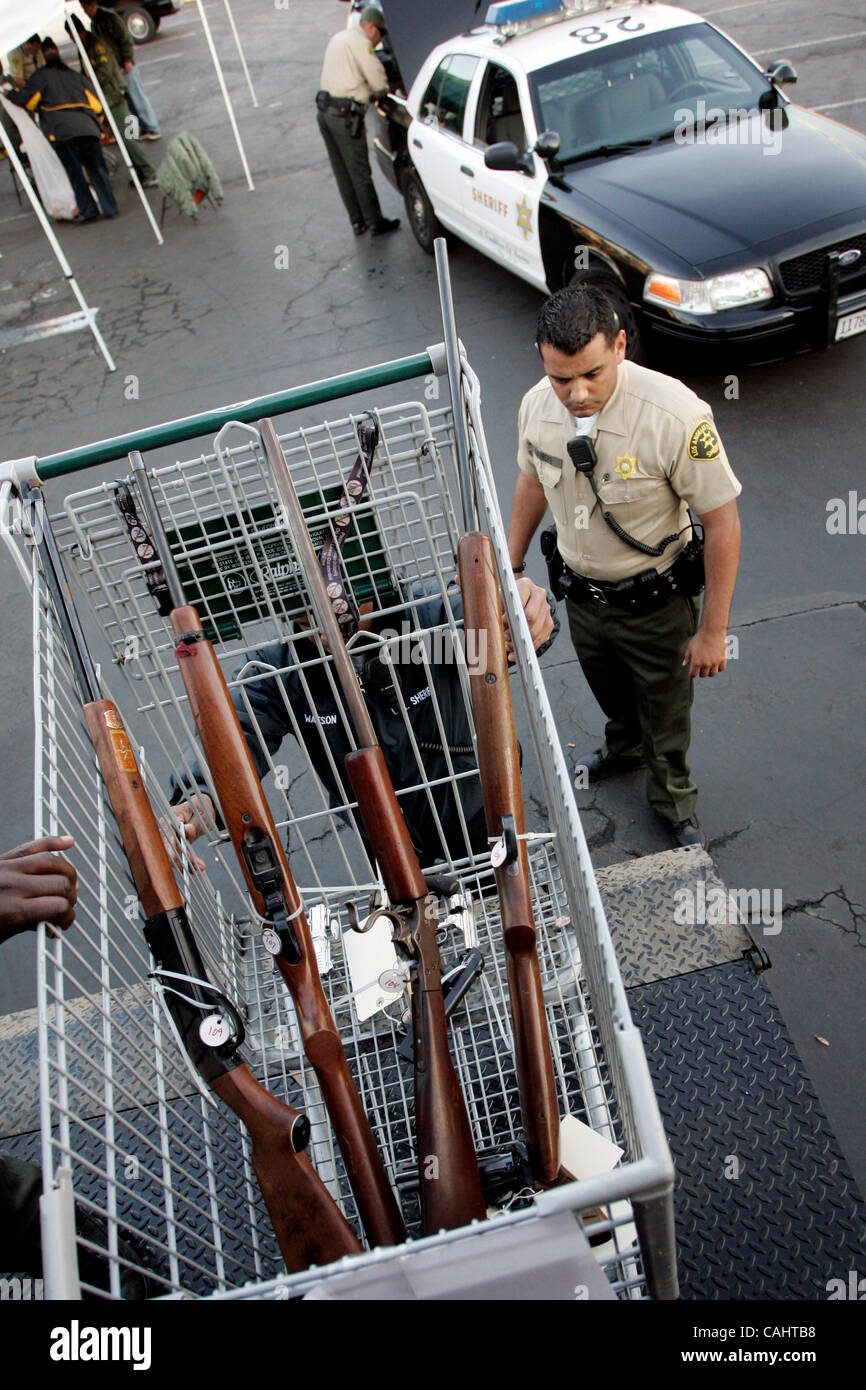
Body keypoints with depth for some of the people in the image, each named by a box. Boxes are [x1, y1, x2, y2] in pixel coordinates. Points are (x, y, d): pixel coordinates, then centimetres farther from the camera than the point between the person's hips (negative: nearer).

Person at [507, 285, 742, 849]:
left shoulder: (675, 414, -31)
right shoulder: (537, 405, -15)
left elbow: (723, 522, -23)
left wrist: (713, 631, -19)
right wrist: (510, 567, 14)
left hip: (657, 605, -4)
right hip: (581, 594, 5)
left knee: (666, 717, 18)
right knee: (611, 696, 31)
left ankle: (674, 802, 48)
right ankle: (623, 749, 64)